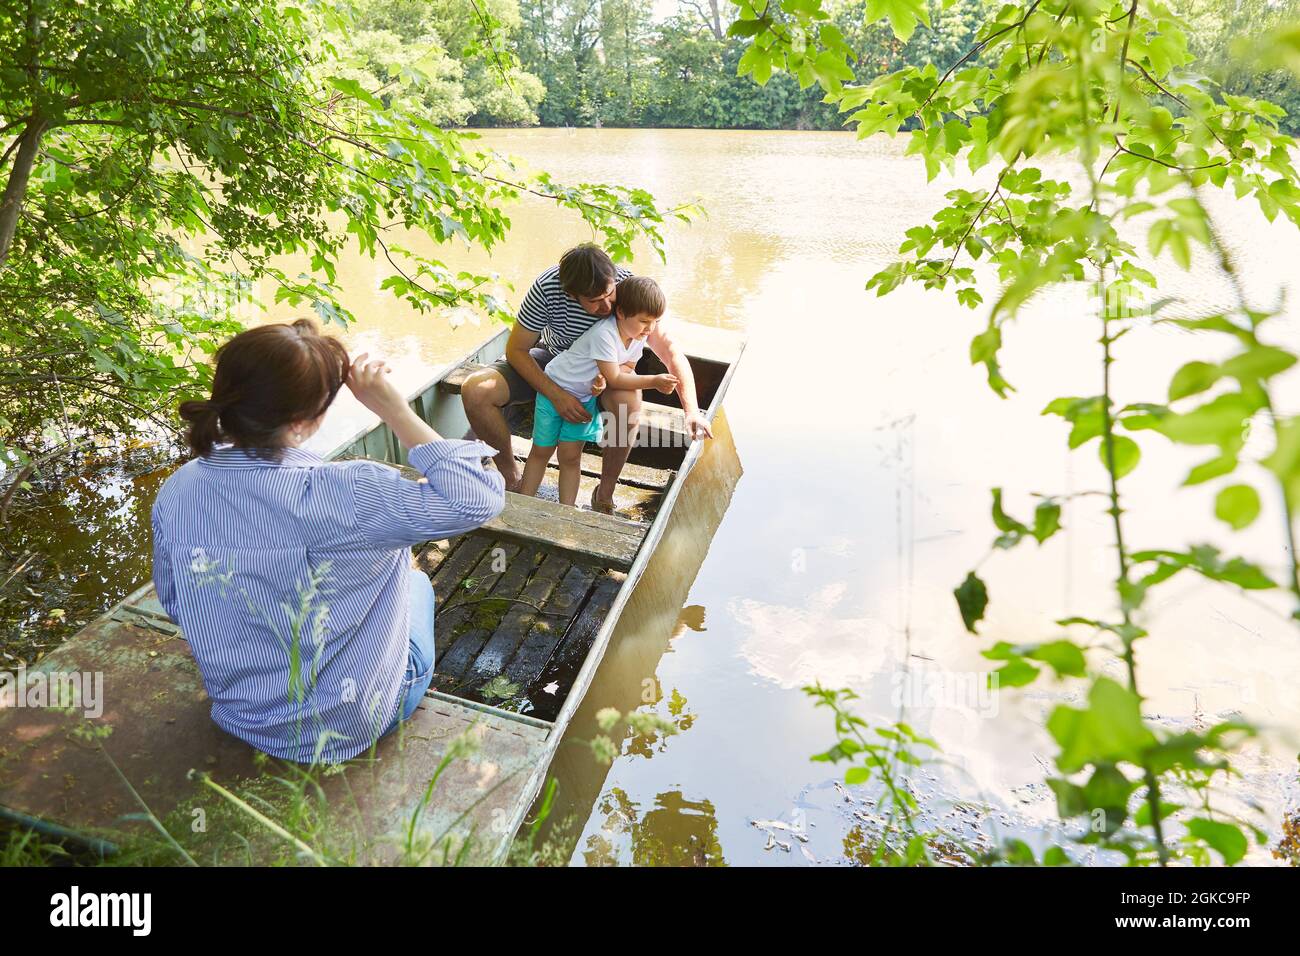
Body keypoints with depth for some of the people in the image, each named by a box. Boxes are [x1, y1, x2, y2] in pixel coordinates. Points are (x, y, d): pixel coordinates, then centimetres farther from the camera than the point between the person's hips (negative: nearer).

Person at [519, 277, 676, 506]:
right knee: (541, 451, 5)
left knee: (570, 456, 3)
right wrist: (654, 381, -30)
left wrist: (604, 379, -24)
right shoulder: (604, 334, -33)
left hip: (586, 397, 5)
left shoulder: (639, 334, -11)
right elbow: (615, 379, -29)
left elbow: (627, 367, -2)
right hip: (555, 388, -5)